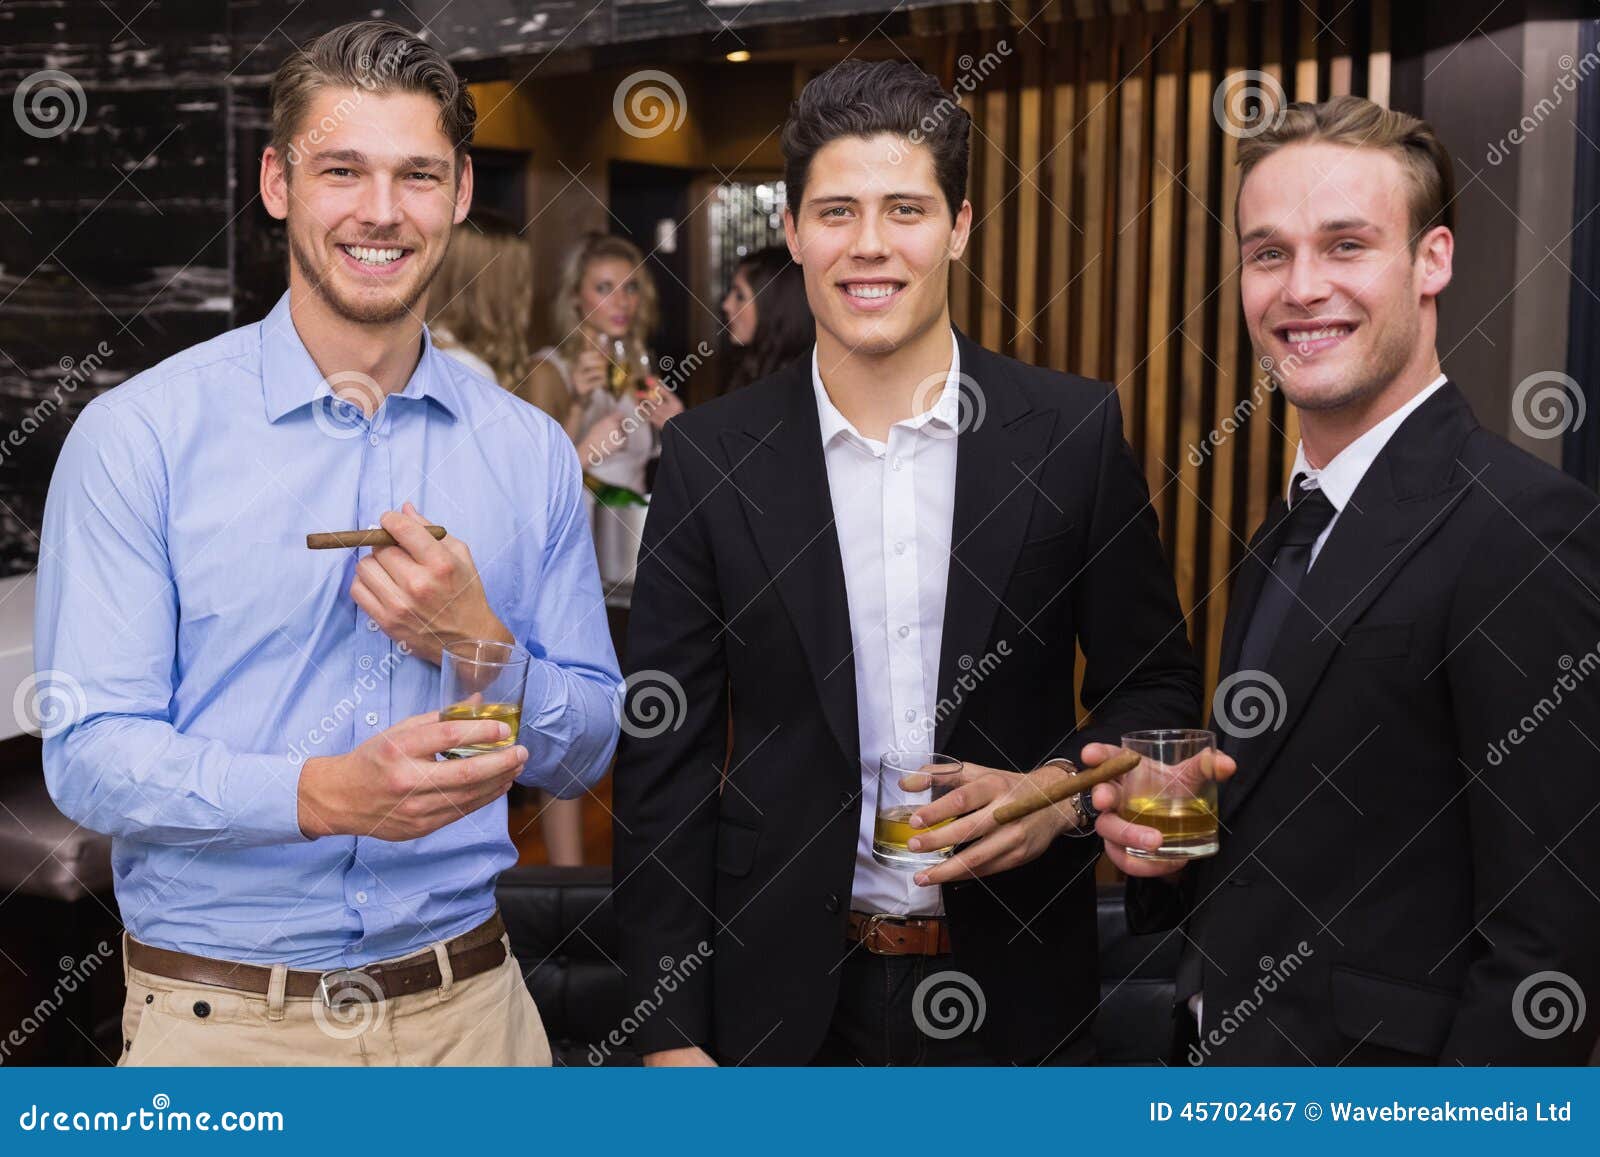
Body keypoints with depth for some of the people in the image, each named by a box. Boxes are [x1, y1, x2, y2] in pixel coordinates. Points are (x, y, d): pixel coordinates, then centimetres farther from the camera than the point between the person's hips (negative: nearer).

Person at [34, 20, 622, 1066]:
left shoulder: (531, 452, 3)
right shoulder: (137, 434, -6)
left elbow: (585, 752, 7)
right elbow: (90, 754, -11)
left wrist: (479, 646, -13)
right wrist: (321, 794, -28)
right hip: (217, 1019, -2)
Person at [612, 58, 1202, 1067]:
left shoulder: (1074, 432, -5)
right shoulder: (712, 455, -4)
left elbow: (1158, 686, 4)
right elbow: (666, 752, -2)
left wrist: (1063, 792, -16)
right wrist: (673, 1034, -4)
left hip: (1015, 989, 0)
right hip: (782, 995, 0)